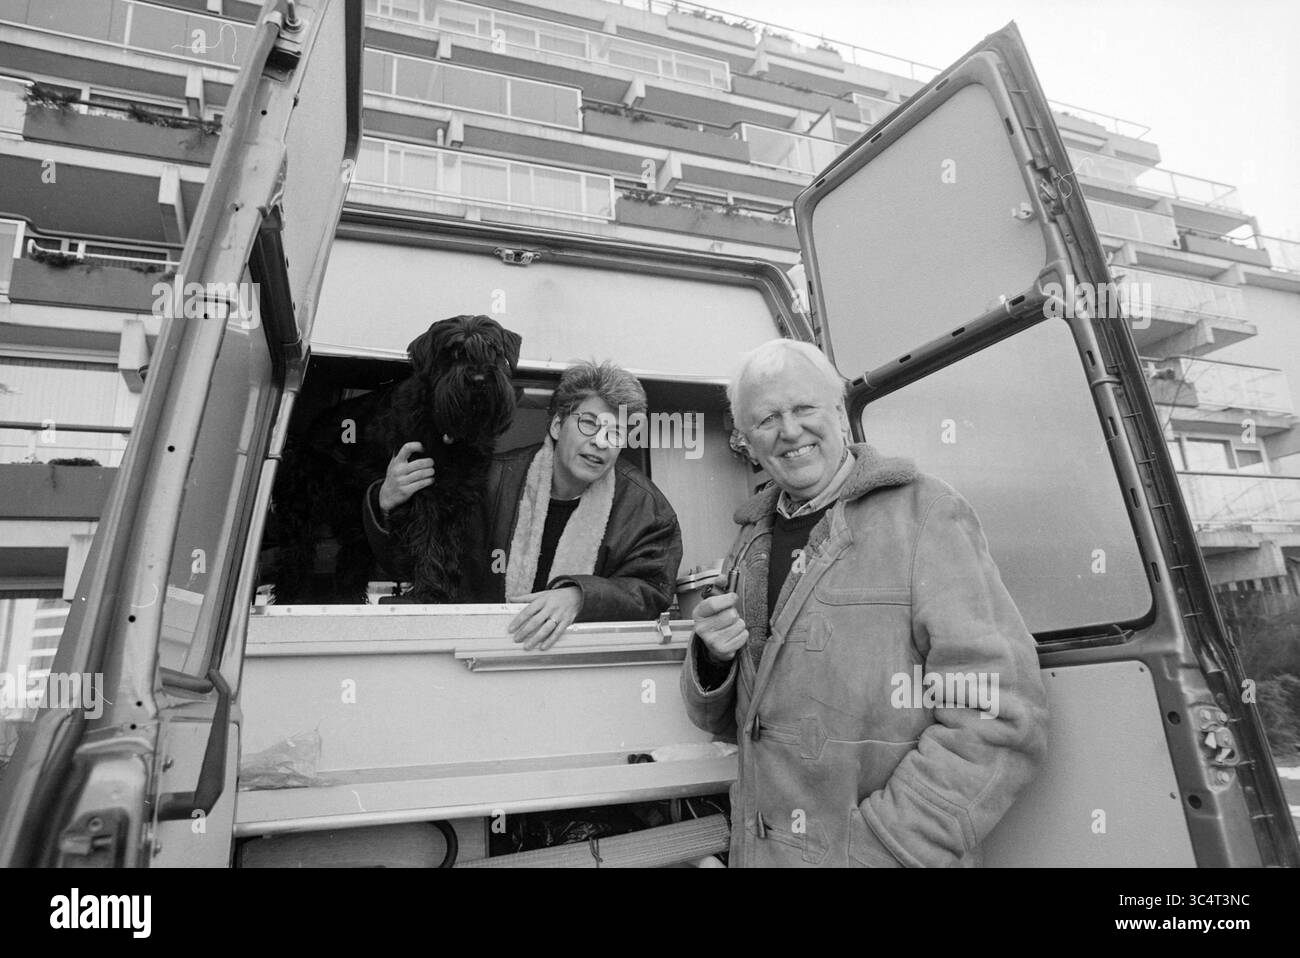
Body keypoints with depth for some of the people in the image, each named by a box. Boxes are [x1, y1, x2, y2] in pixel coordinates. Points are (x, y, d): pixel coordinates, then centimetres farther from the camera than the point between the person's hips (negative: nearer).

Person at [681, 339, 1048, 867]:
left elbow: (999, 722, -19)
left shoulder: (924, 512, -12)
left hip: (870, 856, -5)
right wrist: (713, 657, -10)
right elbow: (723, 720, 10)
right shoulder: (754, 536, 5)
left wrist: (882, 846, -20)